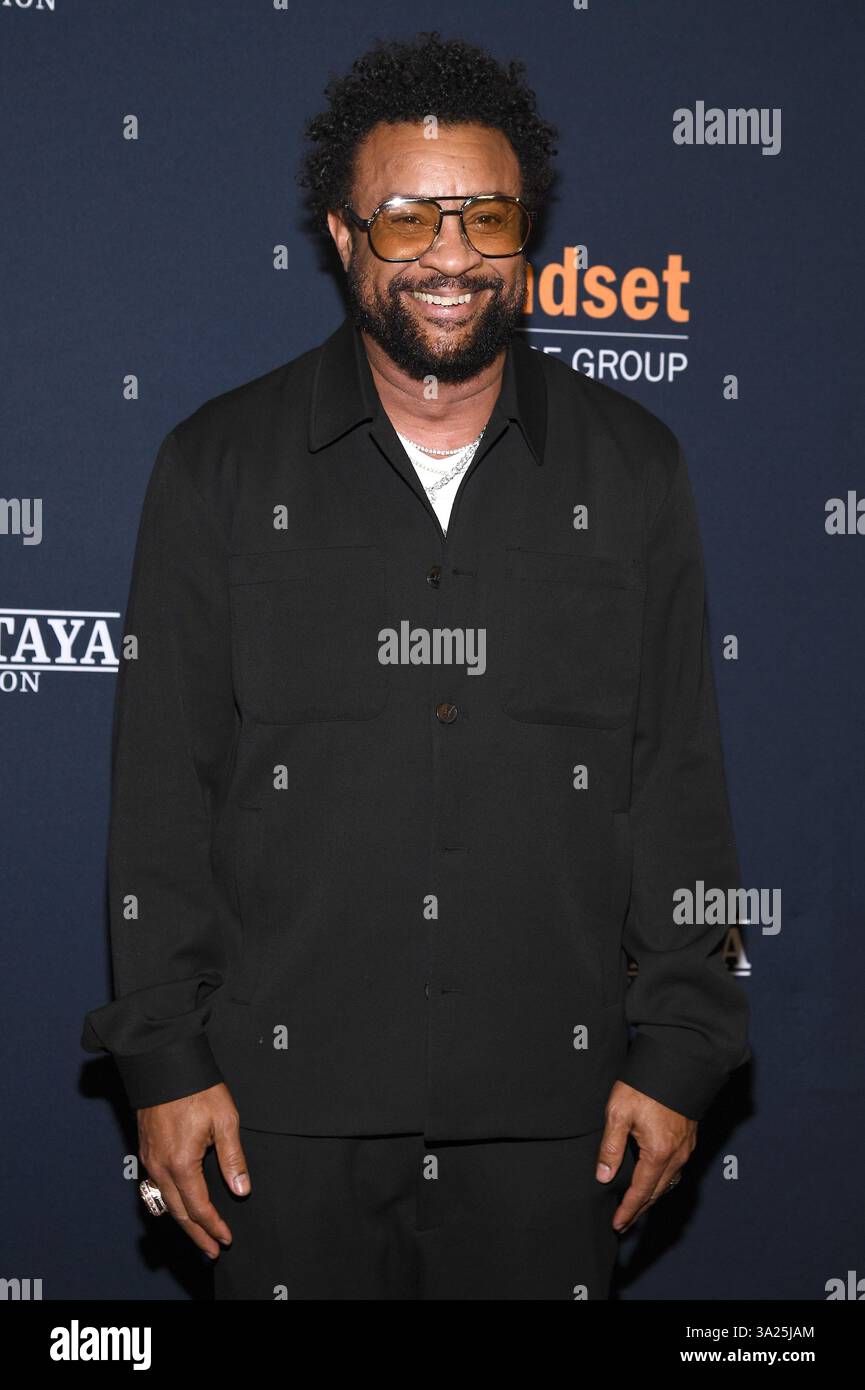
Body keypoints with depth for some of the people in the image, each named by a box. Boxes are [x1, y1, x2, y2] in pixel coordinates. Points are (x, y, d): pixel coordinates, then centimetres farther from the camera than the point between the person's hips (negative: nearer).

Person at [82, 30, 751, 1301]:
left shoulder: (629, 469, 3)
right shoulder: (220, 467, 0)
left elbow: (680, 779, 4)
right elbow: (162, 788, 0)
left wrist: (679, 1053, 1)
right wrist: (163, 1058, -3)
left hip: (549, 1101, 1)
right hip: (289, 1099, 0)